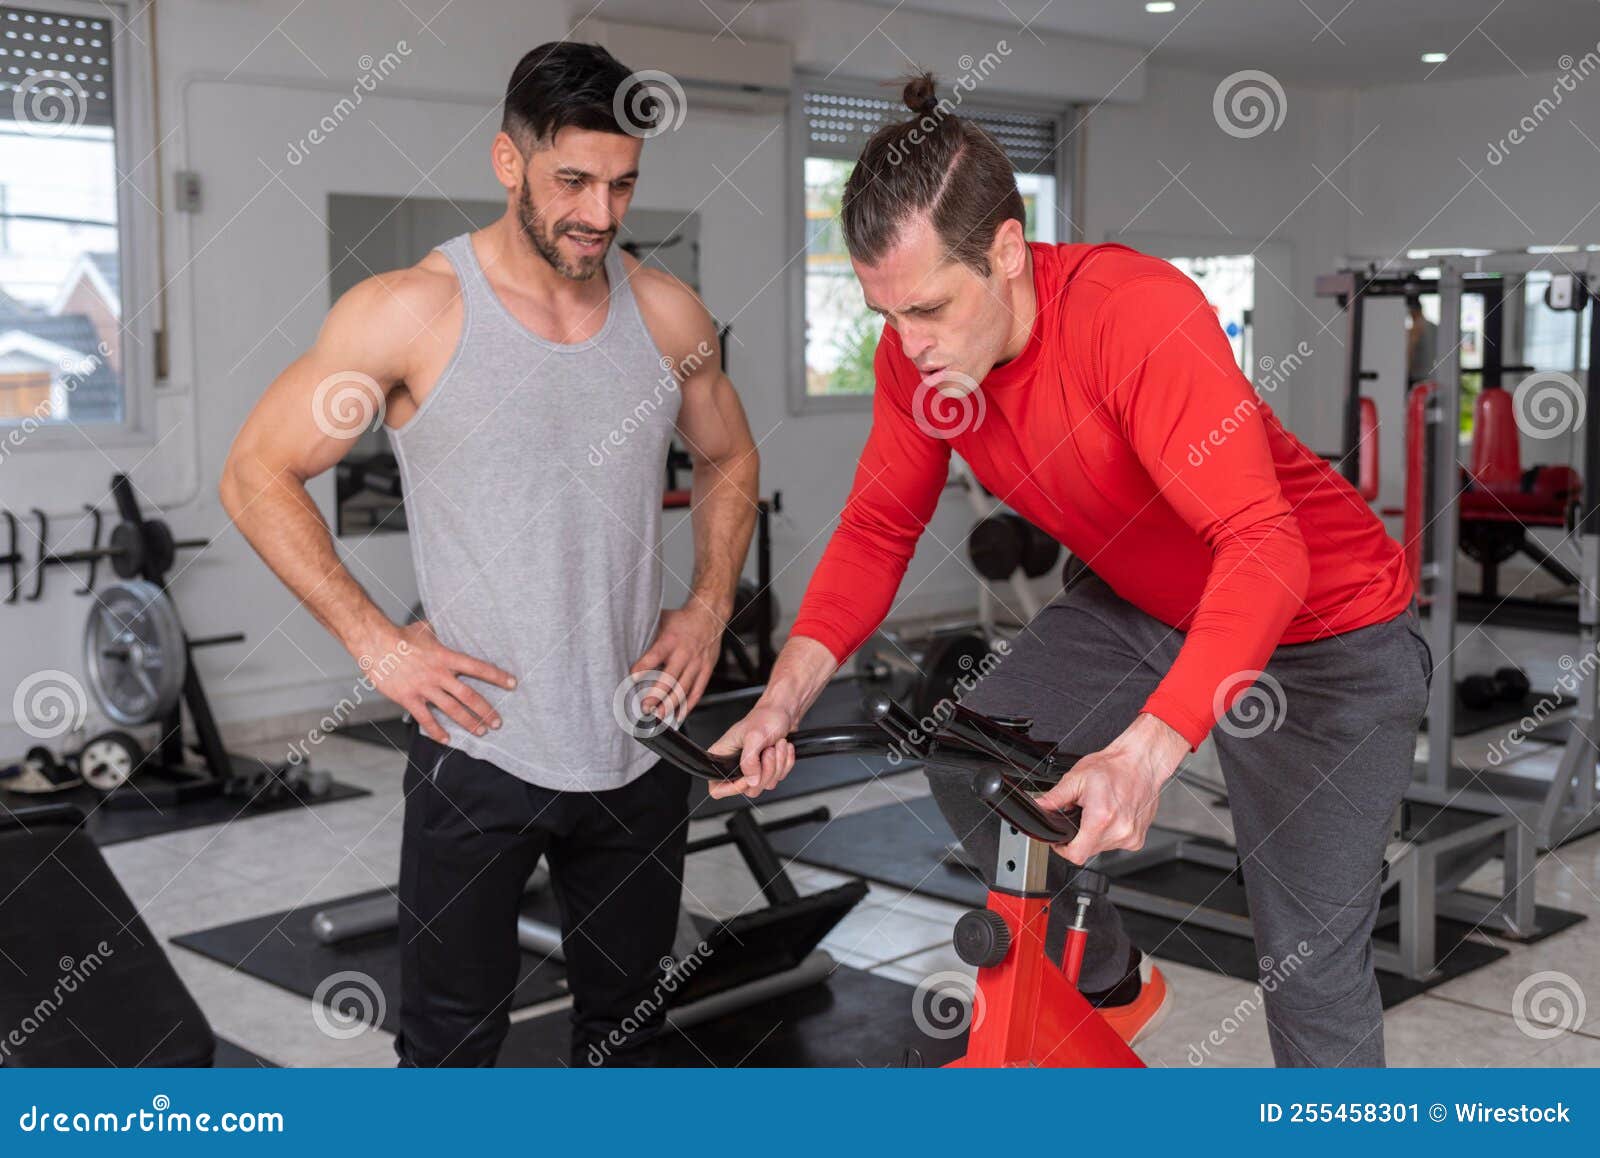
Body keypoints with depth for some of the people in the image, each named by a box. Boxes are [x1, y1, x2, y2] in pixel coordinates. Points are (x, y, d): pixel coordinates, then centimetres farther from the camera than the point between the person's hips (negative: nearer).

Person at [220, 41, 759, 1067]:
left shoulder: (668, 314, 2)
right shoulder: (411, 314, -10)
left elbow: (729, 459, 19)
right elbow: (258, 475, -4)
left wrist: (709, 608, 6)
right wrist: (376, 642, -10)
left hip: (640, 745, 4)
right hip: (481, 744, -4)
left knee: (629, 1023, 17)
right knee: (453, 1040, 5)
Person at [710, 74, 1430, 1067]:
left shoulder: (1138, 314, -34)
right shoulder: (918, 349, -13)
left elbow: (1263, 548, -41)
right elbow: (878, 528, -5)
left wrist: (1146, 750, -54)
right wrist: (785, 695, -20)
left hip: (1326, 633, -6)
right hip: (1141, 606, 7)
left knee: (1311, 962, -6)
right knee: (967, 766, -2)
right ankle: (1110, 986, 24)